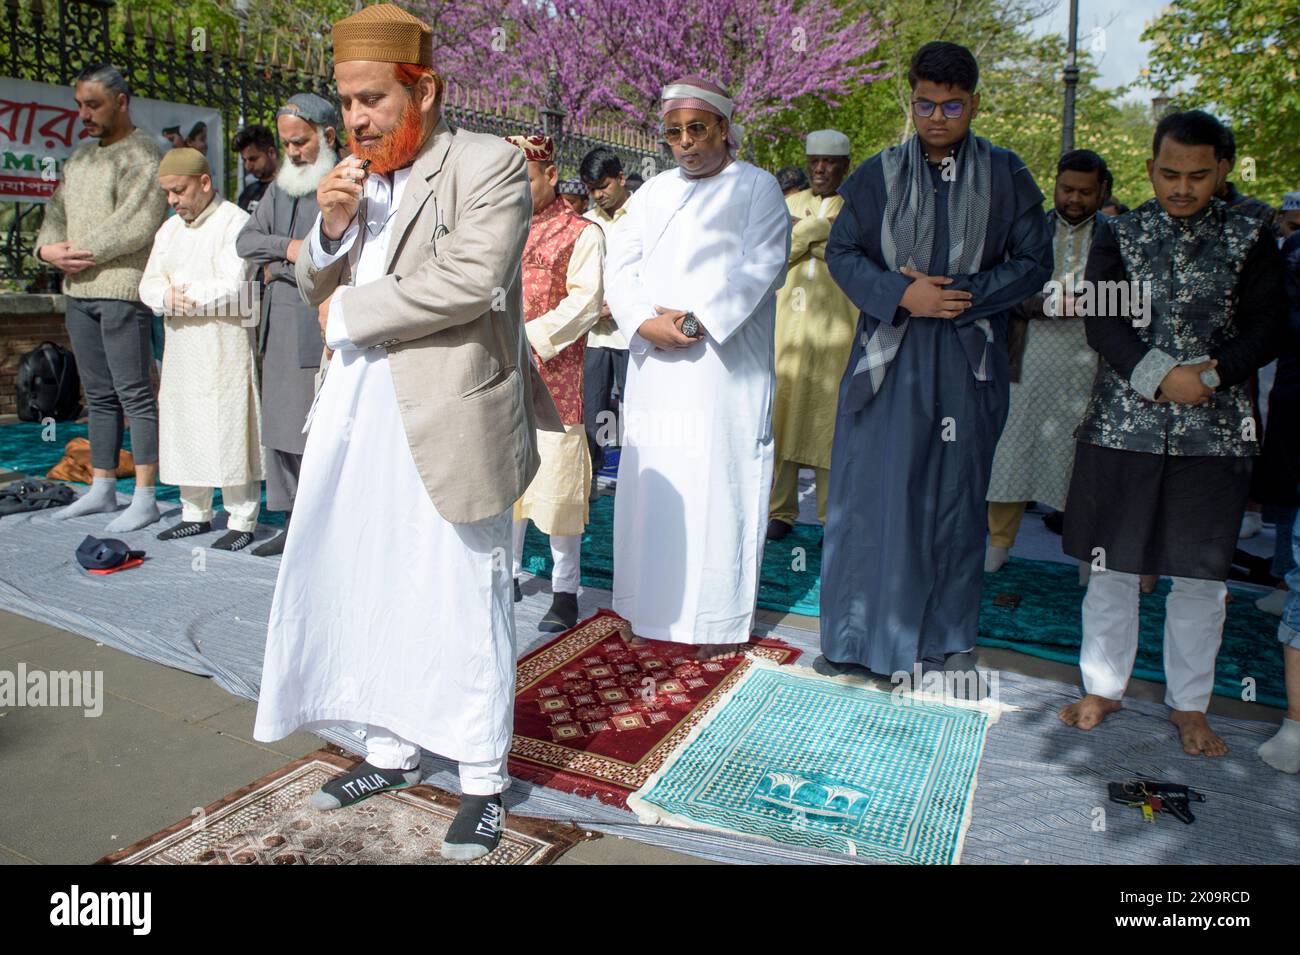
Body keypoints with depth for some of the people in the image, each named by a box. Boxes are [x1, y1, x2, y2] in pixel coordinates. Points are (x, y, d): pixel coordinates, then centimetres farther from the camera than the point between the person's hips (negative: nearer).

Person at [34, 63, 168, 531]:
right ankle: (102, 489, 19)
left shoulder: (144, 153, -5)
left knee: (134, 394, -6)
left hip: (124, 290, -8)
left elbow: (137, 225, -16)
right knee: (99, 395, 11)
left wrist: (80, 250, -10)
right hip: (78, 291, 8)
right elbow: (56, 211, 21)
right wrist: (48, 248, 0)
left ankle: (145, 498, -2)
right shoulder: (80, 155, 21)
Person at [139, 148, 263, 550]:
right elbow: (149, 285, 12)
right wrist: (168, 296, -11)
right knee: (184, 428, 11)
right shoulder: (170, 228, 18)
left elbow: (233, 288, -18)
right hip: (180, 346, 8)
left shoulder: (234, 222, -7)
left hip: (224, 346, -8)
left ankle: (243, 521, 2)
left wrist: (180, 296, -8)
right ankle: (196, 513, 23)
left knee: (228, 429, -6)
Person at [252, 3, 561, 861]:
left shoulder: (490, 163, -6)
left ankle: (483, 781, 20)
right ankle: (393, 750, 33)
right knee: (370, 589, 14)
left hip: (451, 414, -7)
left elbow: (470, 279, -20)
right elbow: (319, 289, 17)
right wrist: (331, 225, -4)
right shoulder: (357, 175, 15)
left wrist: (349, 314, -9)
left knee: (463, 597, 2)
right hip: (362, 412, 7)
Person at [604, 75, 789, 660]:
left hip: (724, 365, -4)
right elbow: (620, 265, 9)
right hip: (653, 361, 5)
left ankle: (719, 618, 6)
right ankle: (647, 606, 16)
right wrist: (644, 323, -9)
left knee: (717, 483, -4)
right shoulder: (654, 192, 18)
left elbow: (761, 267, -7)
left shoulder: (757, 187, 6)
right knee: (650, 479, 5)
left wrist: (699, 321, -16)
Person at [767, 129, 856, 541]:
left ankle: (834, 515, 4)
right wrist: (820, 228, -7)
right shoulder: (790, 204, 17)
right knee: (782, 411, 0)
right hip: (790, 322, 3)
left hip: (836, 326, -2)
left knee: (833, 415, -4)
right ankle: (780, 510, 8)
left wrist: (802, 233, -6)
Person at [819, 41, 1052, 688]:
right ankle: (858, 631, 15)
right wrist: (901, 294, -13)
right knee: (871, 490, 1)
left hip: (967, 361, 0)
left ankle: (947, 637, 21)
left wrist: (958, 296, -11)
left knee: (955, 496, 7)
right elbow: (841, 251, 3)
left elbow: (1034, 261, 3)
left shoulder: (1006, 176, 6)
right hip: (888, 357, 0)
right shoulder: (879, 174, 7)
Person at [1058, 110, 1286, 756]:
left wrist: (1208, 376, -15)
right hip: (1122, 425, 0)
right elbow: (1101, 322, -5)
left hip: (1214, 432, 0)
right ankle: (1103, 687, 23)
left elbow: (1265, 329, 1)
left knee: (1200, 575, 6)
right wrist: (1161, 377, -17)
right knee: (1112, 565, 7)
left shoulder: (1250, 239, 6)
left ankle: (1189, 703, 23)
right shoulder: (1119, 234, 6)